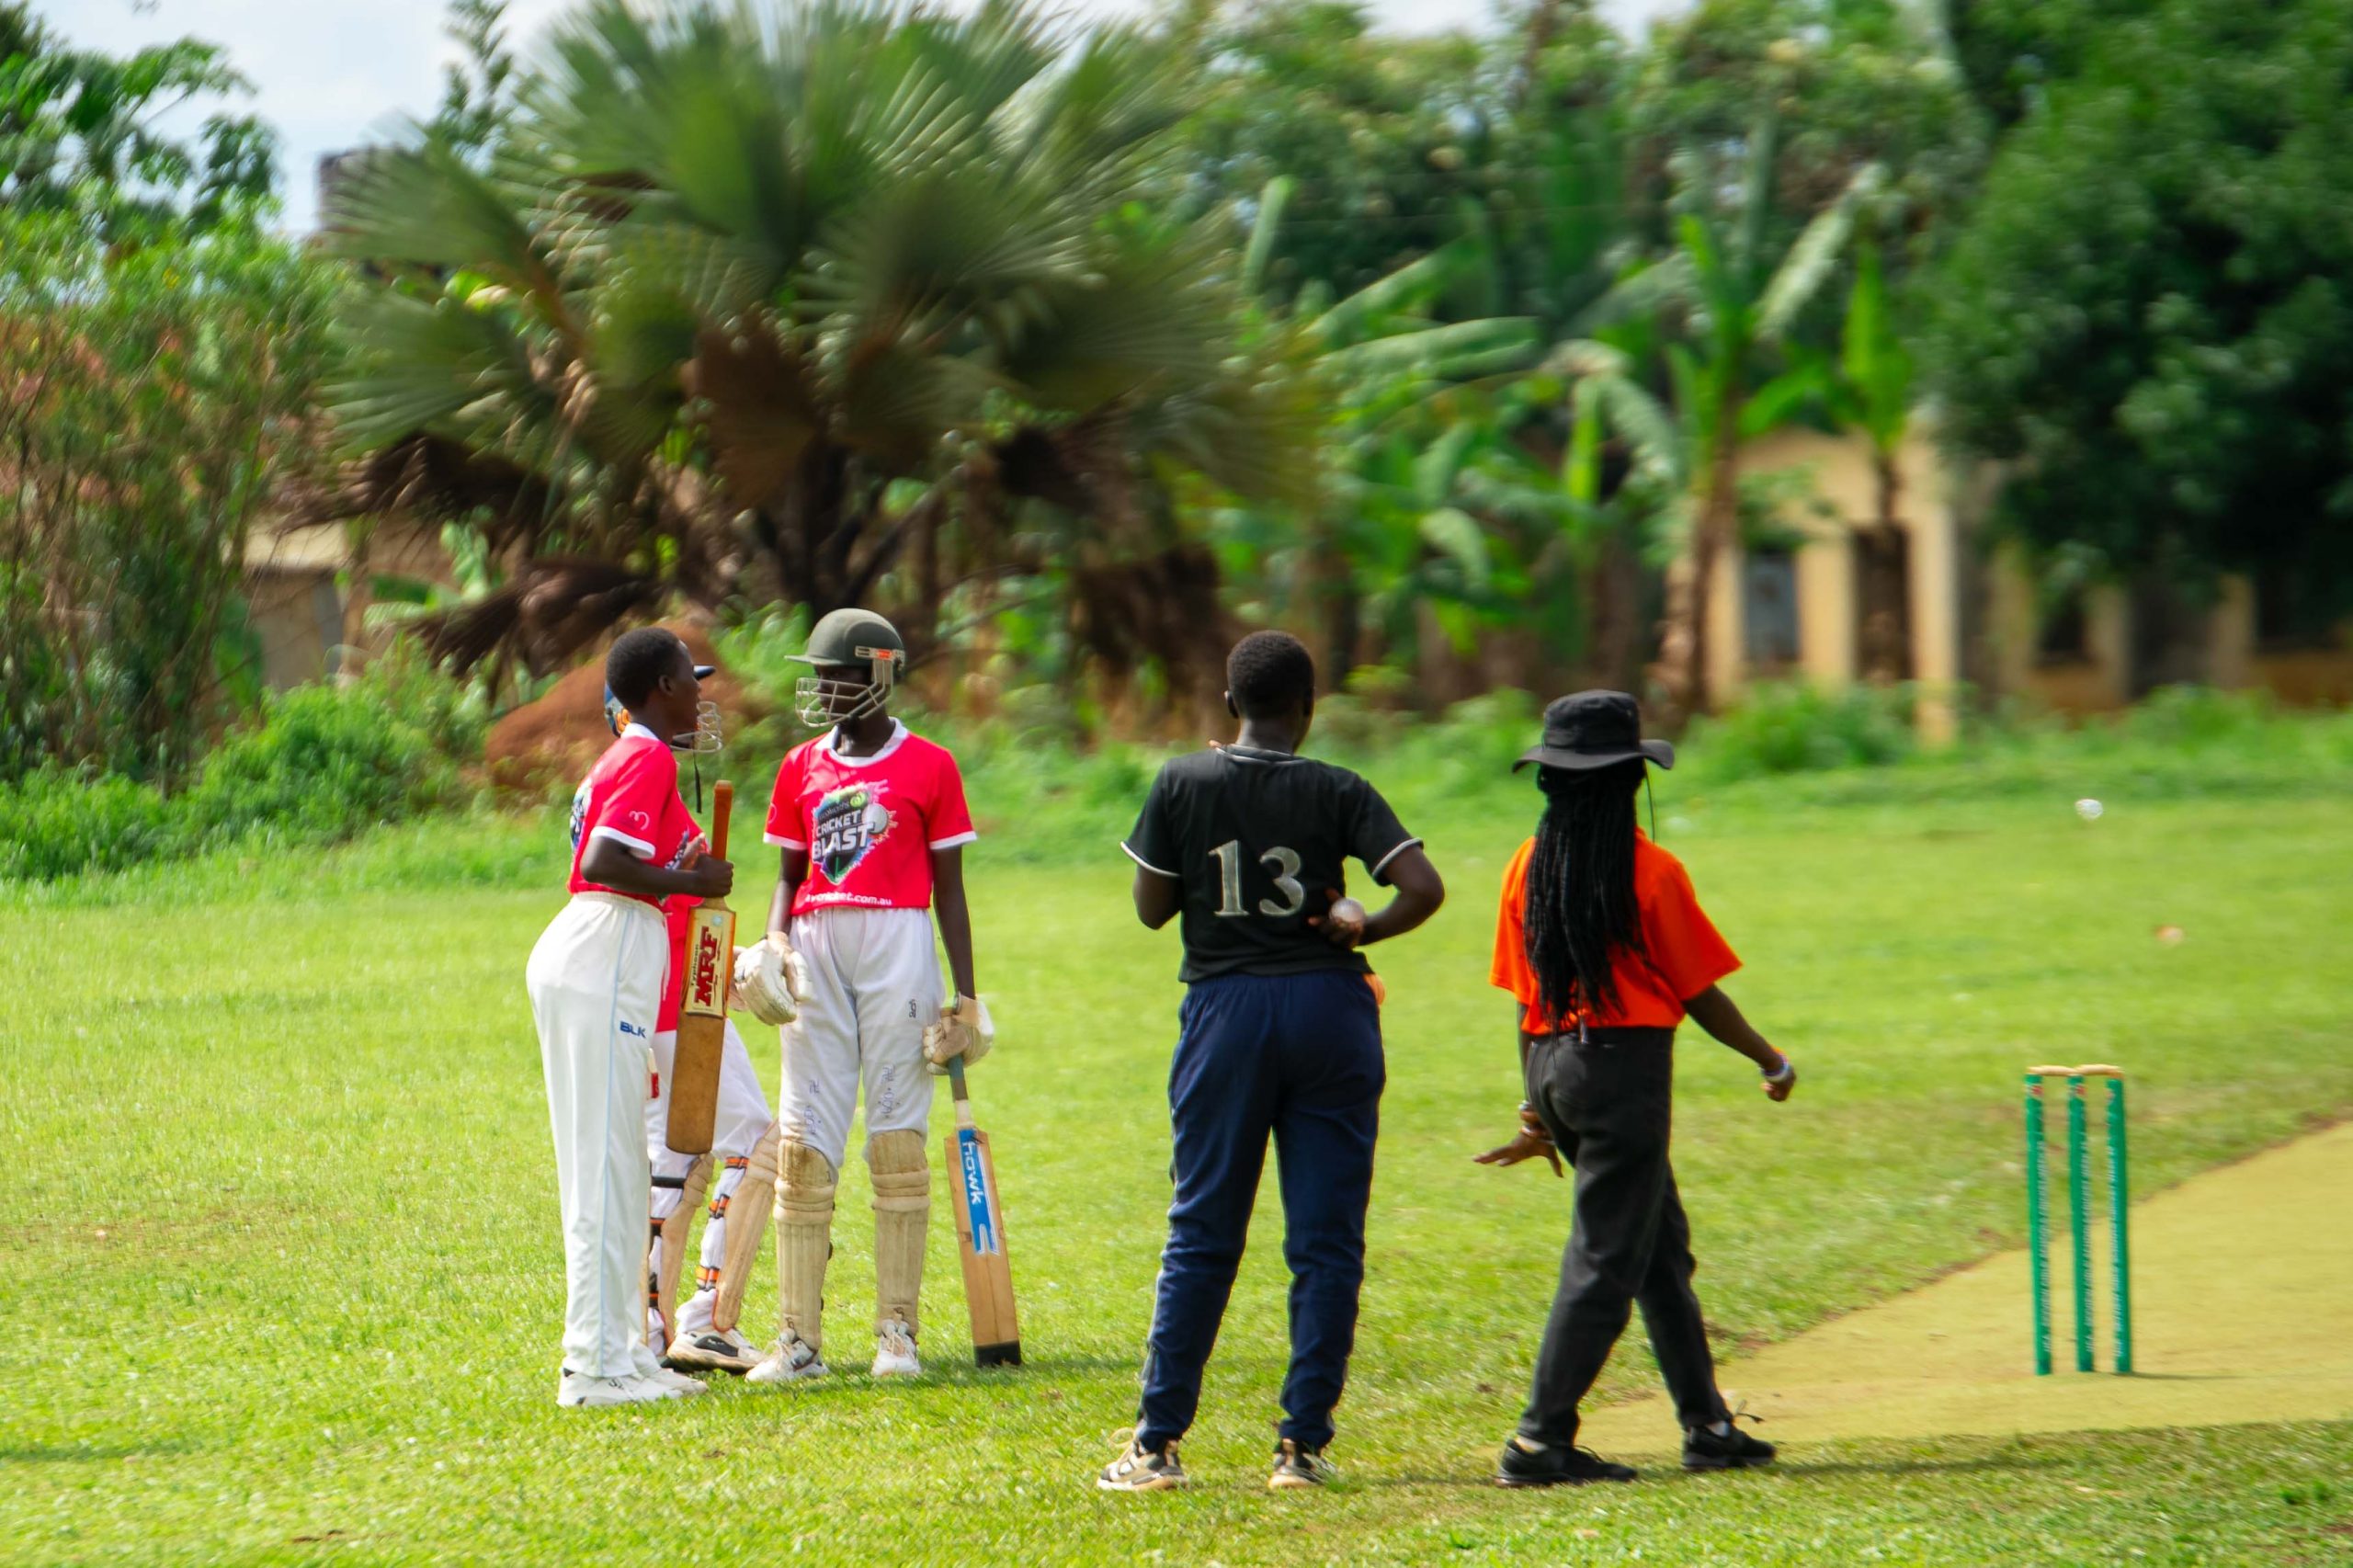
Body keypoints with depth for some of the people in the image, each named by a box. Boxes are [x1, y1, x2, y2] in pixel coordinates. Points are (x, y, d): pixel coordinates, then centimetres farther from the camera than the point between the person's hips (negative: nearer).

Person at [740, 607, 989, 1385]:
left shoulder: (928, 767, 1)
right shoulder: (802, 768, 12)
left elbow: (949, 888, 3)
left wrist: (965, 997, 0)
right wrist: (773, 942, -3)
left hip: (898, 946, -3)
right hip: (816, 947, 3)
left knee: (898, 1138, -2)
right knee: (804, 1144, -1)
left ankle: (898, 1333, 2)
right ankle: (799, 1338, 0)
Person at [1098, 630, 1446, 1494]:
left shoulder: (1182, 784, -2)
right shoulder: (1337, 792, -4)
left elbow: (1151, 907, 3)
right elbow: (1423, 888, -13)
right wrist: (1361, 931, 2)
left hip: (1225, 1010, 1)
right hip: (1328, 1006, -1)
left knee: (1201, 1235, 7)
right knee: (1326, 1241, 5)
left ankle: (1157, 1443, 5)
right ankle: (1303, 1444, 2)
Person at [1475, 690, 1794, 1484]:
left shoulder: (1528, 868, 4)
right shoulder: (1651, 872, -11)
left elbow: (1526, 998, 8)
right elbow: (1700, 993, -6)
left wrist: (1536, 1107, 15)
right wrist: (1772, 1062, 8)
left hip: (1555, 1063, 7)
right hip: (1627, 1063, -7)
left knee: (1663, 1245, 17)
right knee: (1606, 1259, -3)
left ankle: (1706, 1424, 22)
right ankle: (1542, 1440, -7)